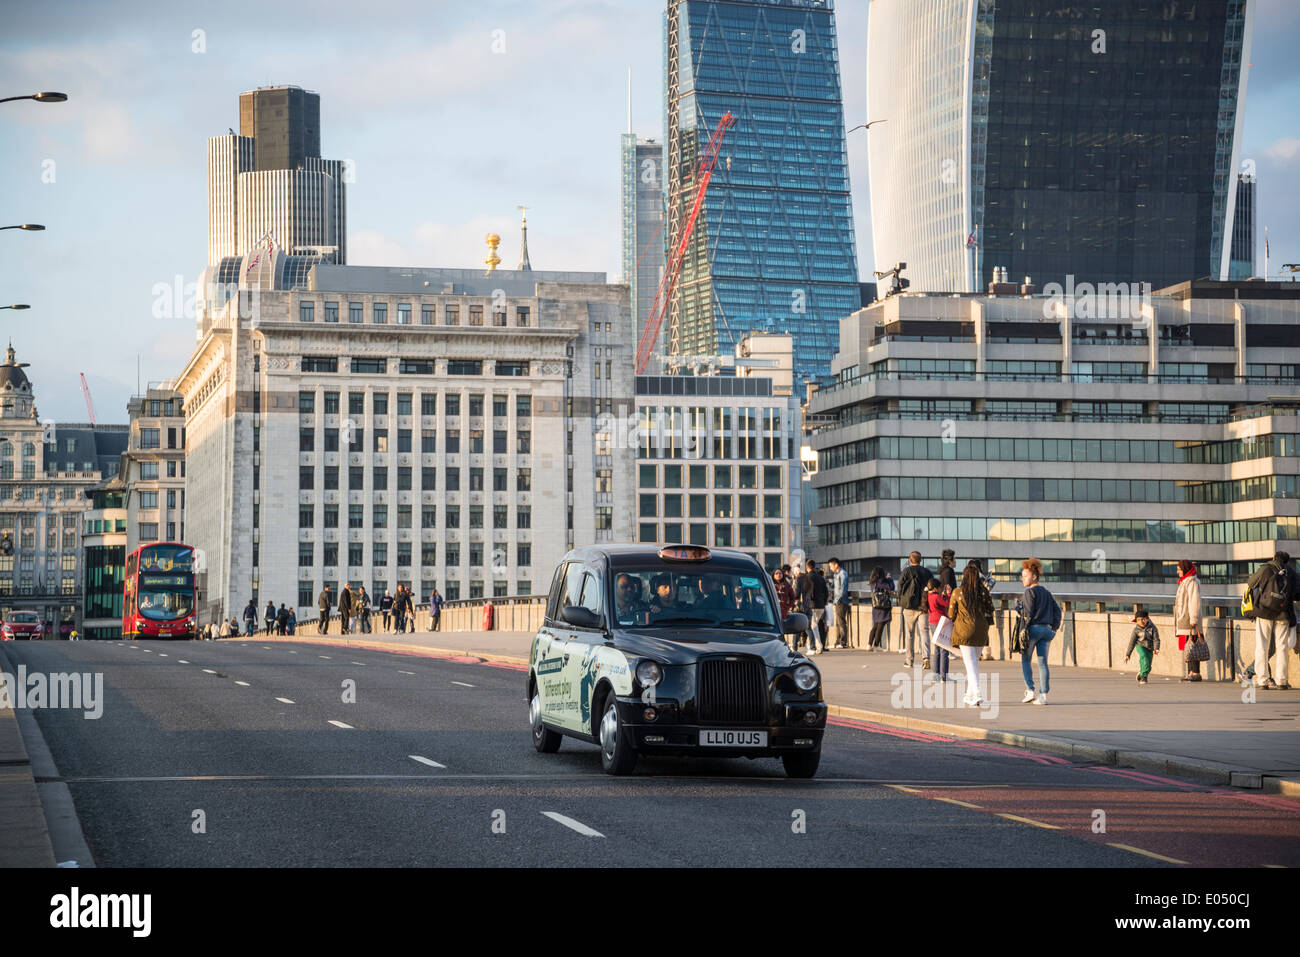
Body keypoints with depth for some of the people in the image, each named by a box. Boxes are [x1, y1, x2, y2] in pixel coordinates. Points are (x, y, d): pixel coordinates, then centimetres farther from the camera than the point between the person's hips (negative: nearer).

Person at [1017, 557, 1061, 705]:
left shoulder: (1030, 592, -8)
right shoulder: (1046, 593, 15)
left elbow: (1028, 613, -15)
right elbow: (1057, 610, 14)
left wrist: (1018, 607, 2)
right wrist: (1054, 627, 14)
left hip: (1033, 628, -6)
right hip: (1047, 629, 6)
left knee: (1026, 660, 6)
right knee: (1043, 663, 4)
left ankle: (1030, 691, -4)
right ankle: (1043, 695, 0)